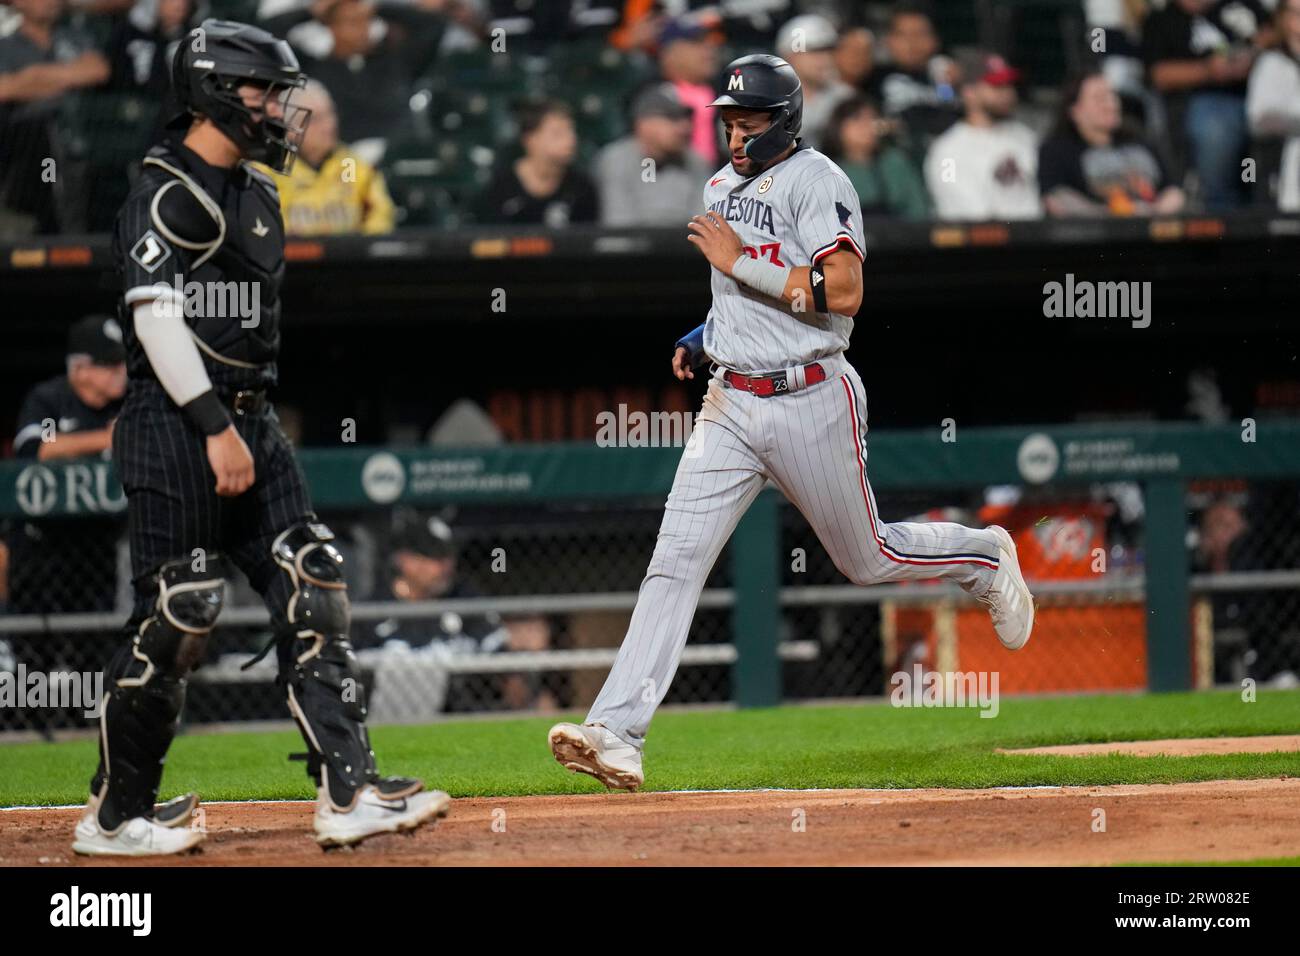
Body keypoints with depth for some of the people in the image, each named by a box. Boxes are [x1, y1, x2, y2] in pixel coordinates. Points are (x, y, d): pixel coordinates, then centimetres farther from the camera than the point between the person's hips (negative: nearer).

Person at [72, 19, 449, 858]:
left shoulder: (257, 193, 18)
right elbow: (155, 315, -20)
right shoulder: (169, 195, -11)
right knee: (179, 615, -7)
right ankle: (115, 815, 4)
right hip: (177, 423, -9)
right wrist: (215, 427, -23)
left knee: (313, 587, 0)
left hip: (249, 422, 9)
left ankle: (348, 793, -3)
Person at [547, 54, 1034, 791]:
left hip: (811, 404, -6)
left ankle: (985, 558, 42)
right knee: (675, 562, -9)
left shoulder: (816, 182, -12)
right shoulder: (722, 189, 13)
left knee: (868, 560, 11)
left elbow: (843, 293, -23)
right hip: (731, 406, 6)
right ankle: (618, 736, -17)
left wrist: (740, 262, -21)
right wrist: (705, 338, 11)